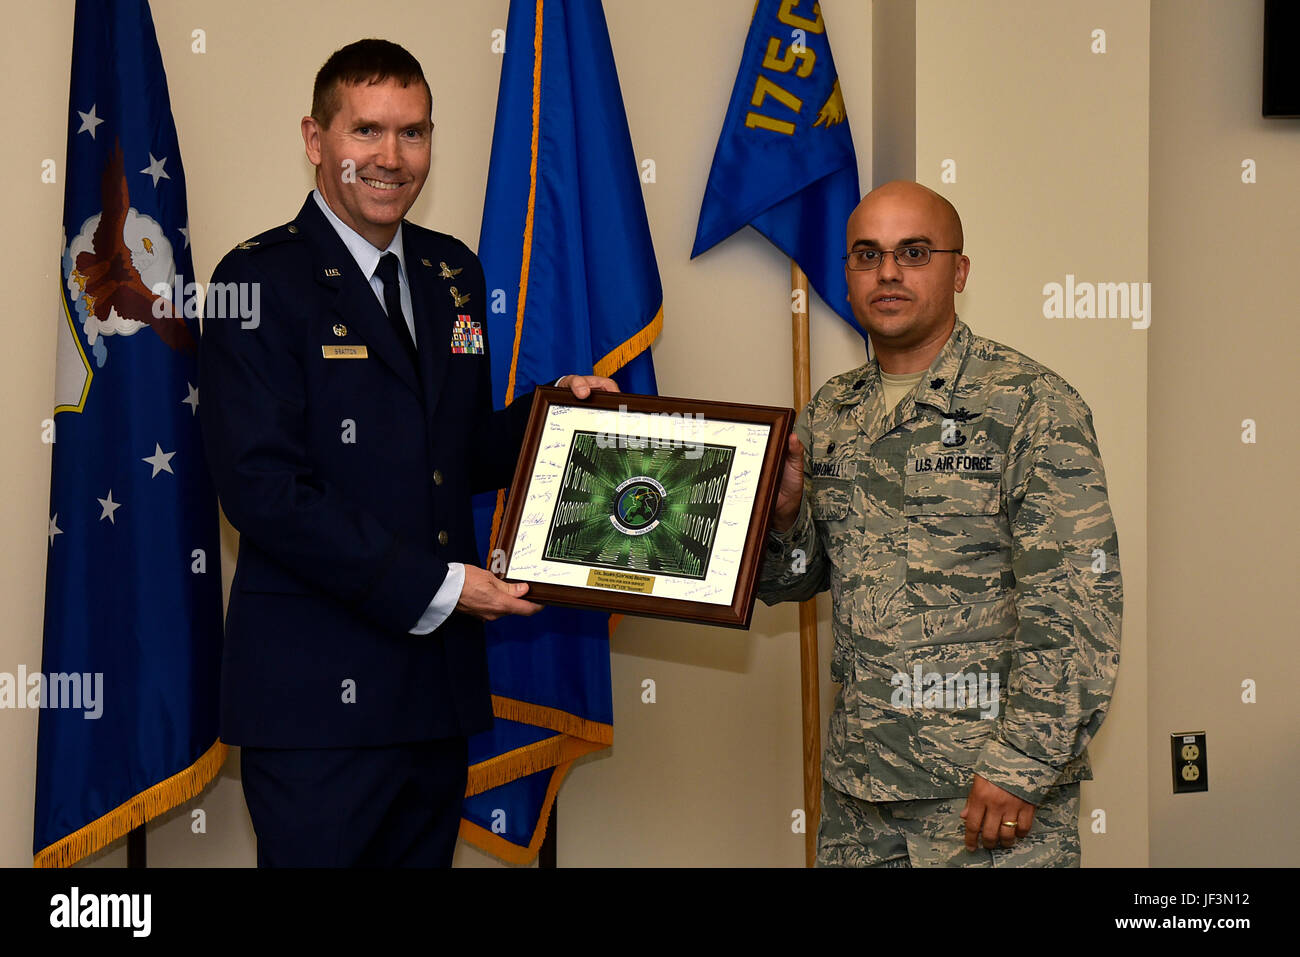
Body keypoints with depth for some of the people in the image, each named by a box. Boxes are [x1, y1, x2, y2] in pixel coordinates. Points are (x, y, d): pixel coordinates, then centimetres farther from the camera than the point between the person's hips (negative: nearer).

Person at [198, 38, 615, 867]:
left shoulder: (454, 272, 13)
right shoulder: (261, 280, -8)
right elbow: (263, 487, -17)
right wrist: (438, 586, -16)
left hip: (440, 688, 7)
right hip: (318, 698, -6)